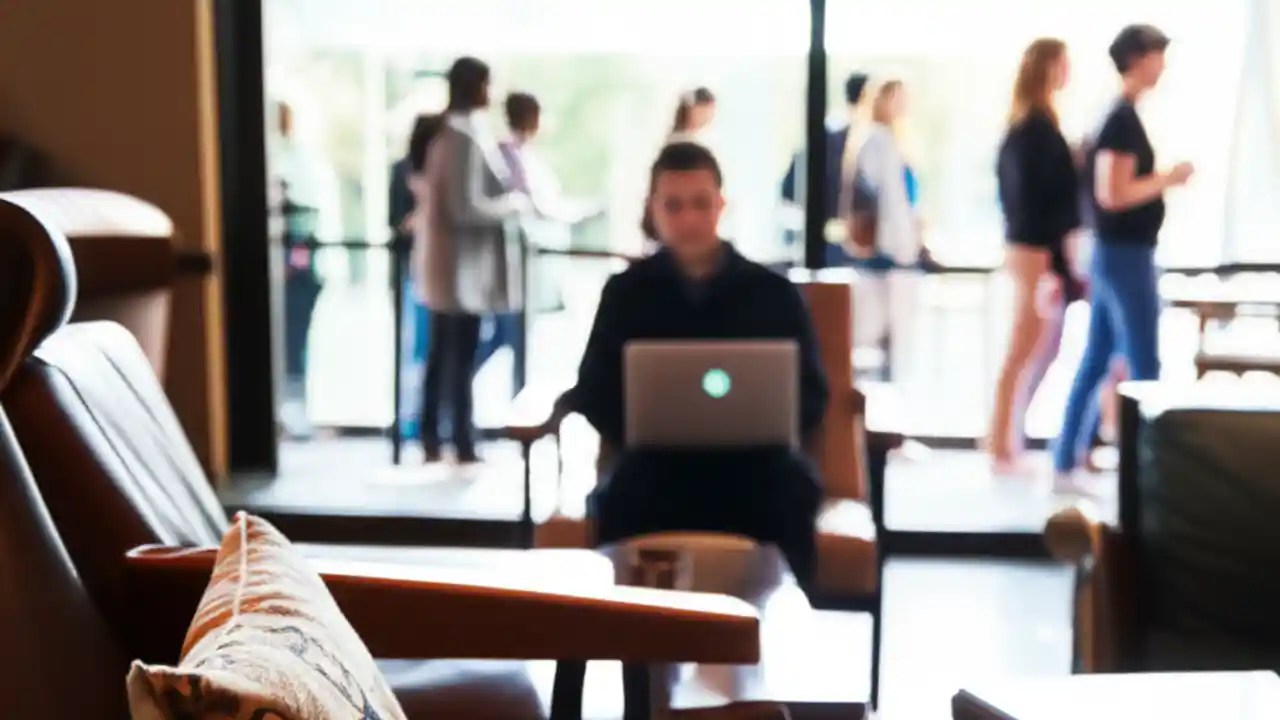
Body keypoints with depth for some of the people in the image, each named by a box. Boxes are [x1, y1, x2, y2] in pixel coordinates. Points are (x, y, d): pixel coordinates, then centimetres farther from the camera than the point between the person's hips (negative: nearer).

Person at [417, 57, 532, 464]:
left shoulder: (446, 134, 10)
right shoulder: (469, 137, -18)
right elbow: (467, 207, -22)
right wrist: (514, 203, -10)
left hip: (445, 262, 9)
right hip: (464, 265, -9)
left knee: (442, 353, 14)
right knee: (461, 356, -2)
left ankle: (431, 441, 20)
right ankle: (463, 446, 5)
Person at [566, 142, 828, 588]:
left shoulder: (774, 293, 12)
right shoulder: (627, 292, 14)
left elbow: (811, 399, 9)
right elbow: (592, 397, 9)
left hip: (754, 467, 0)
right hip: (658, 466, 0)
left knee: (788, 502, -32)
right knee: (619, 507, -32)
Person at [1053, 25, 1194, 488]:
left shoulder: (1116, 116, 14)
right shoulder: (1124, 119, -15)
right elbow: (1112, 194, -22)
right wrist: (1169, 179, -13)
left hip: (1113, 254, 9)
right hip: (1126, 256, -9)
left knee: (1096, 363, 11)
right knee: (1143, 366, -3)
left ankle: (1066, 465, 15)